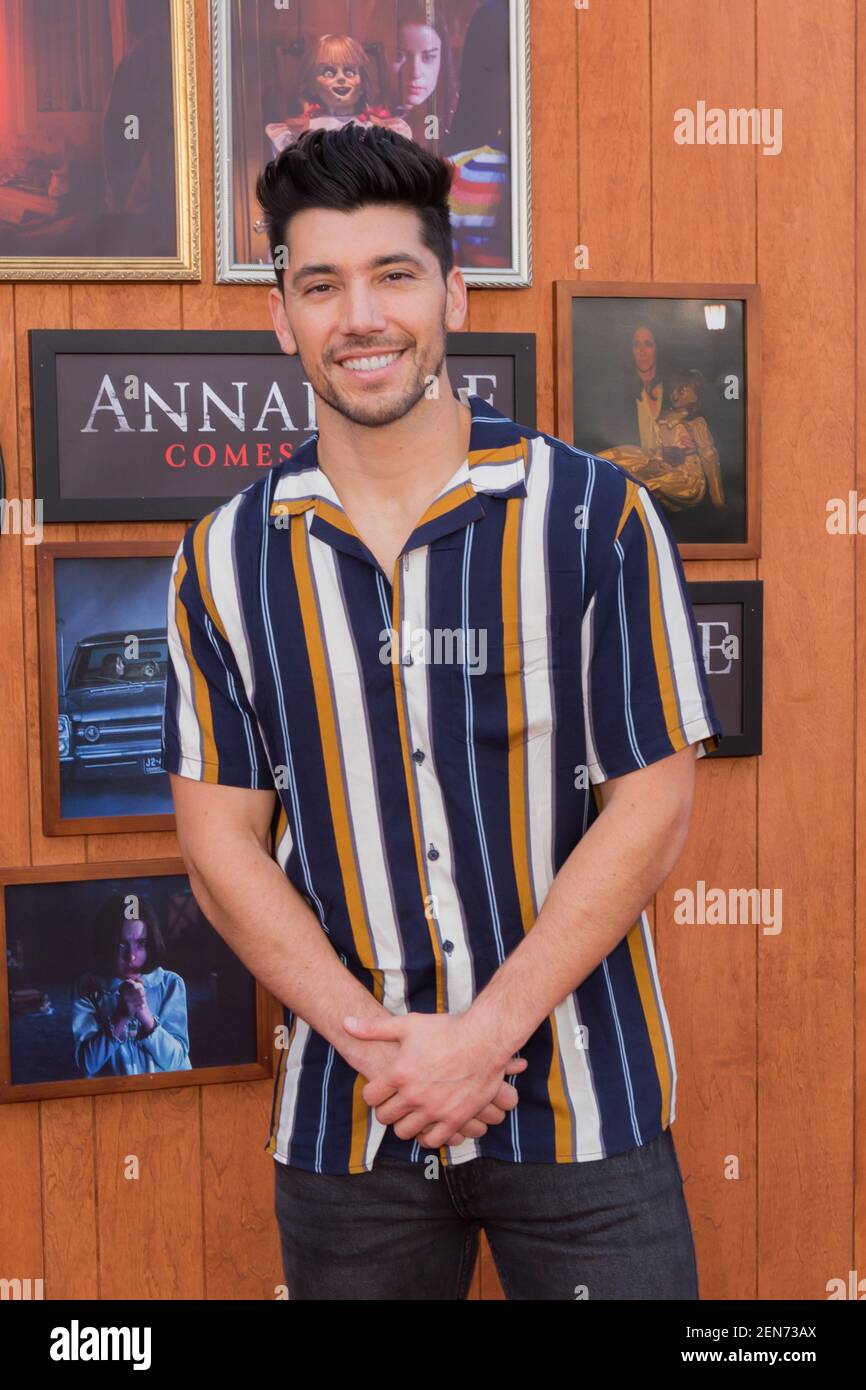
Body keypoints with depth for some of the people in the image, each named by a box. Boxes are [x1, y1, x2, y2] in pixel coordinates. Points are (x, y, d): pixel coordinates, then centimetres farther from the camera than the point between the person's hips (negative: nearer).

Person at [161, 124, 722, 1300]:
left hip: (580, 1113, -2)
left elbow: (651, 812, -7)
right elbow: (222, 844, 0)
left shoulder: (598, 519, -5)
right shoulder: (225, 559, 1)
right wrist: (373, 1038, -12)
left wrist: (483, 1035, -13)